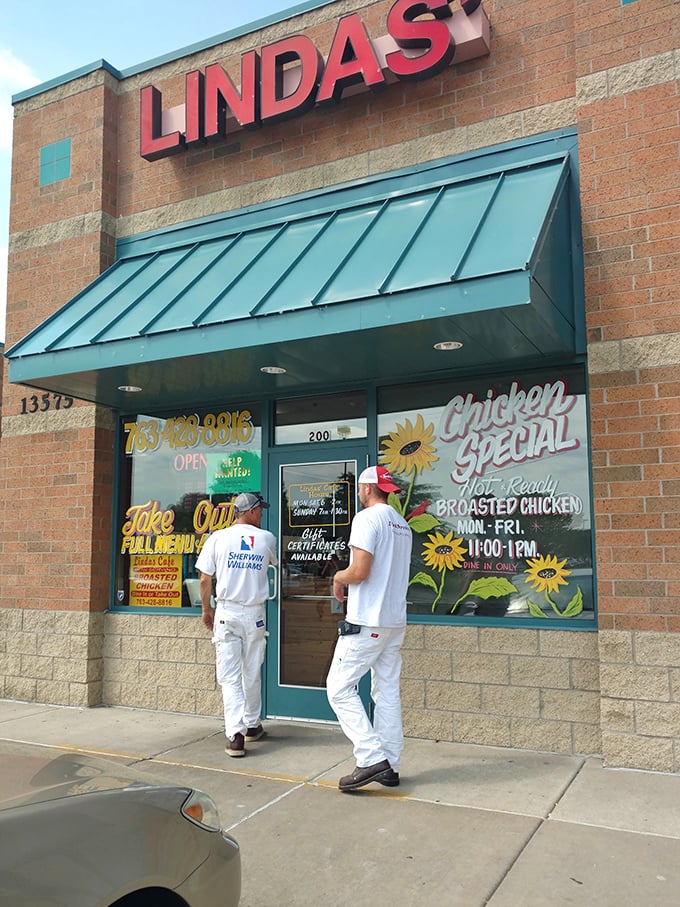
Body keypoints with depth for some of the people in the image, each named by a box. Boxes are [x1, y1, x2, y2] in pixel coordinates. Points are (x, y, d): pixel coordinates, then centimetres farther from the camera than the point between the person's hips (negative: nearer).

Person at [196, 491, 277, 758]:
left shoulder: (218, 538, -3)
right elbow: (273, 562, 22)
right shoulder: (266, 539, 0)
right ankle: (252, 725, 28)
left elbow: (205, 579, -2)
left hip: (226, 613, -1)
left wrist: (206, 609, 12)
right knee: (252, 674, 15)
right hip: (255, 615, 1)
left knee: (229, 676, -1)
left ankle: (235, 734, -11)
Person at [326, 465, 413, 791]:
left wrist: (339, 577, 0)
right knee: (388, 692, 12)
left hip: (367, 622, -9)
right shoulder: (402, 525, 15)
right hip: (396, 621, 9)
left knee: (339, 688, -2)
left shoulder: (367, 518, -12)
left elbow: (360, 570, -21)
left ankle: (372, 758, -8)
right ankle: (390, 767, 16)